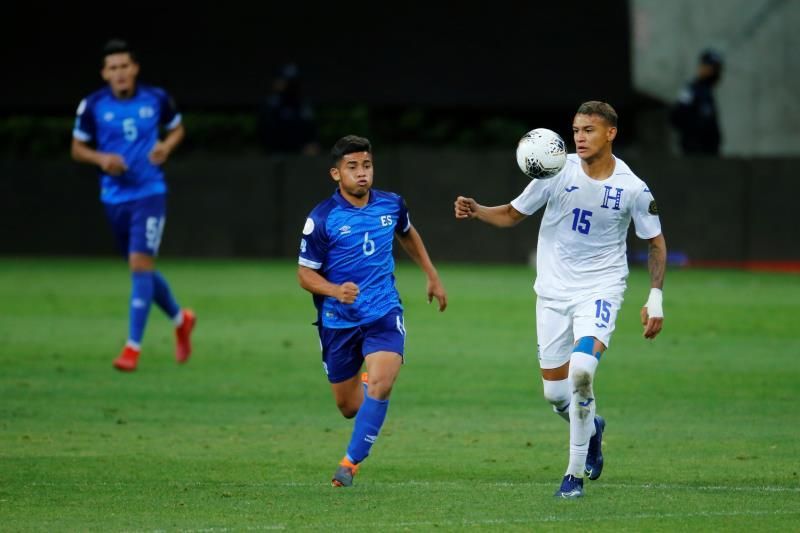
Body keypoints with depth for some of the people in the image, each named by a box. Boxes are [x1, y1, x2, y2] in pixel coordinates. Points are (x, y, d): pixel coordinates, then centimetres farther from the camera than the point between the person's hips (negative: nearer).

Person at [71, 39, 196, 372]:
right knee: (140, 269, 13)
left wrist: (166, 146, -7)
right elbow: (77, 148, 6)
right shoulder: (93, 106, -3)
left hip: (149, 194, -3)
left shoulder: (156, 99, -3)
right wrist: (101, 158, -14)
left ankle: (133, 347, -11)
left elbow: (177, 128, 14)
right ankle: (181, 320, 39)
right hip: (114, 196, 3)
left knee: (140, 265, -15)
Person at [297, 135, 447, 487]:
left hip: (383, 313, 1)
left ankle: (352, 461, -11)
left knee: (381, 384, -24)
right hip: (338, 321, -1)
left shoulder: (391, 205, 0)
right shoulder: (322, 219, -12)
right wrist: (335, 291, -26)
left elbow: (407, 234, 24)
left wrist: (432, 276, 26)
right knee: (349, 407, 8)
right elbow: (305, 274, -7)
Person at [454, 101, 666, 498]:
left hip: (600, 290, -3)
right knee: (555, 392, 5)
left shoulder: (632, 189, -9)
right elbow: (513, 214, 4)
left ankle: (575, 474, -14)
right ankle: (591, 429, 42)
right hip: (553, 291, 3)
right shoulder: (558, 171, -6)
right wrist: (476, 211, -15)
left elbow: (656, 242, 5)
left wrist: (655, 298, -3)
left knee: (581, 371, -26)